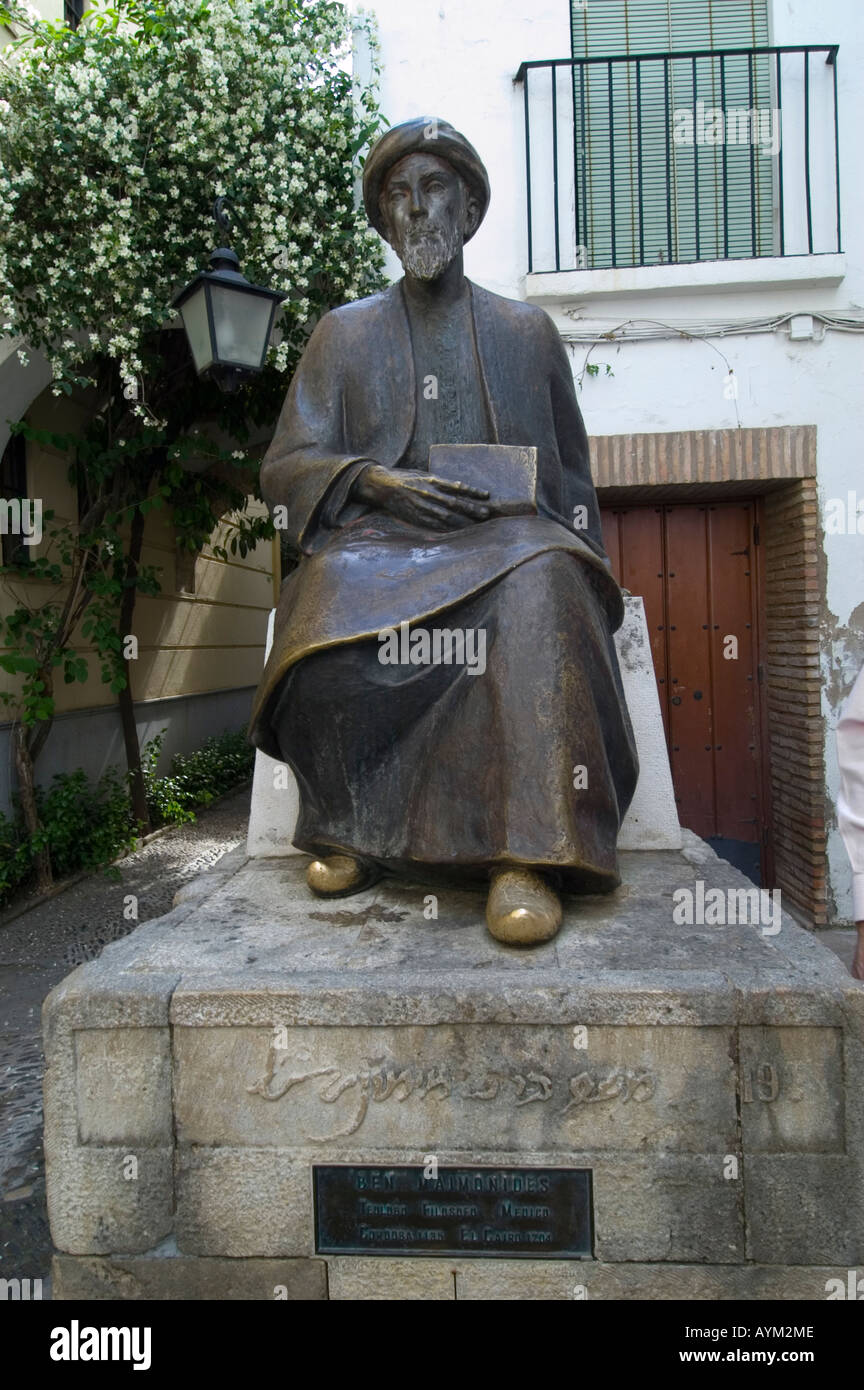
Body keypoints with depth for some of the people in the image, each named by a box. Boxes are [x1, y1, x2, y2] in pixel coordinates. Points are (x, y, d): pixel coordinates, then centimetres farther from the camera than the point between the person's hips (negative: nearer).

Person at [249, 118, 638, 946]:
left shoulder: (526, 329, 22)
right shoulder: (344, 333, 20)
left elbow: (571, 474, 22)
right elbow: (285, 466, 10)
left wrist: (584, 559, 2)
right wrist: (377, 483, -11)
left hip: (509, 537, 1)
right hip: (378, 540, 0)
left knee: (541, 586, -36)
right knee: (336, 599, -36)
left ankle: (527, 852, -38)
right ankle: (351, 827, -17)